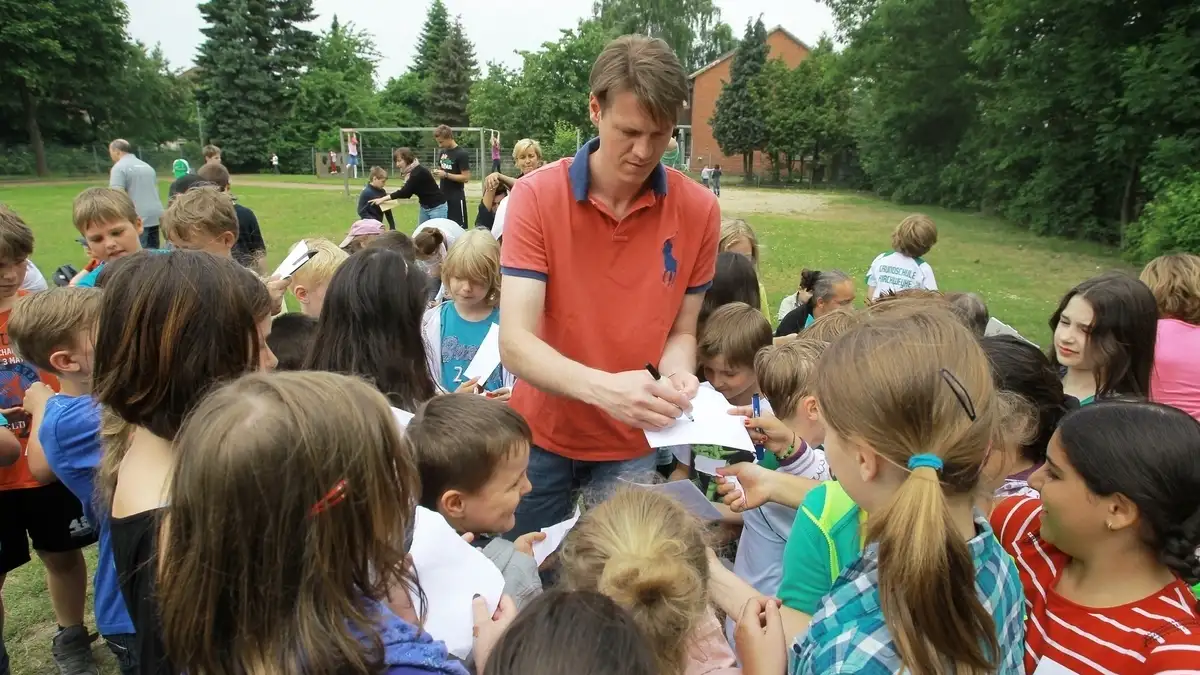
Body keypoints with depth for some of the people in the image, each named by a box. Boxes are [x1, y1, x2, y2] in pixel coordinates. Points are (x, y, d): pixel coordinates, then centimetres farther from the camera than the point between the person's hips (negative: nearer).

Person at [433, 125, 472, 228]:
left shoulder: (462, 154, -13)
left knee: (459, 227, -6)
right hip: (443, 195, 7)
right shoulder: (442, 152, 9)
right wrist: (437, 172, -1)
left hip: (456, 197, -7)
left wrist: (446, 175, -20)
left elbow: (466, 177, -16)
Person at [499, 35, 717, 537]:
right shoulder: (536, 197, -15)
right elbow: (515, 342, -22)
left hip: (633, 445, 1)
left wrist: (676, 375, -24)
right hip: (541, 436, 0)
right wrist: (604, 388, -38)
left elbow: (680, 330, -1)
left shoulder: (699, 210, -10)